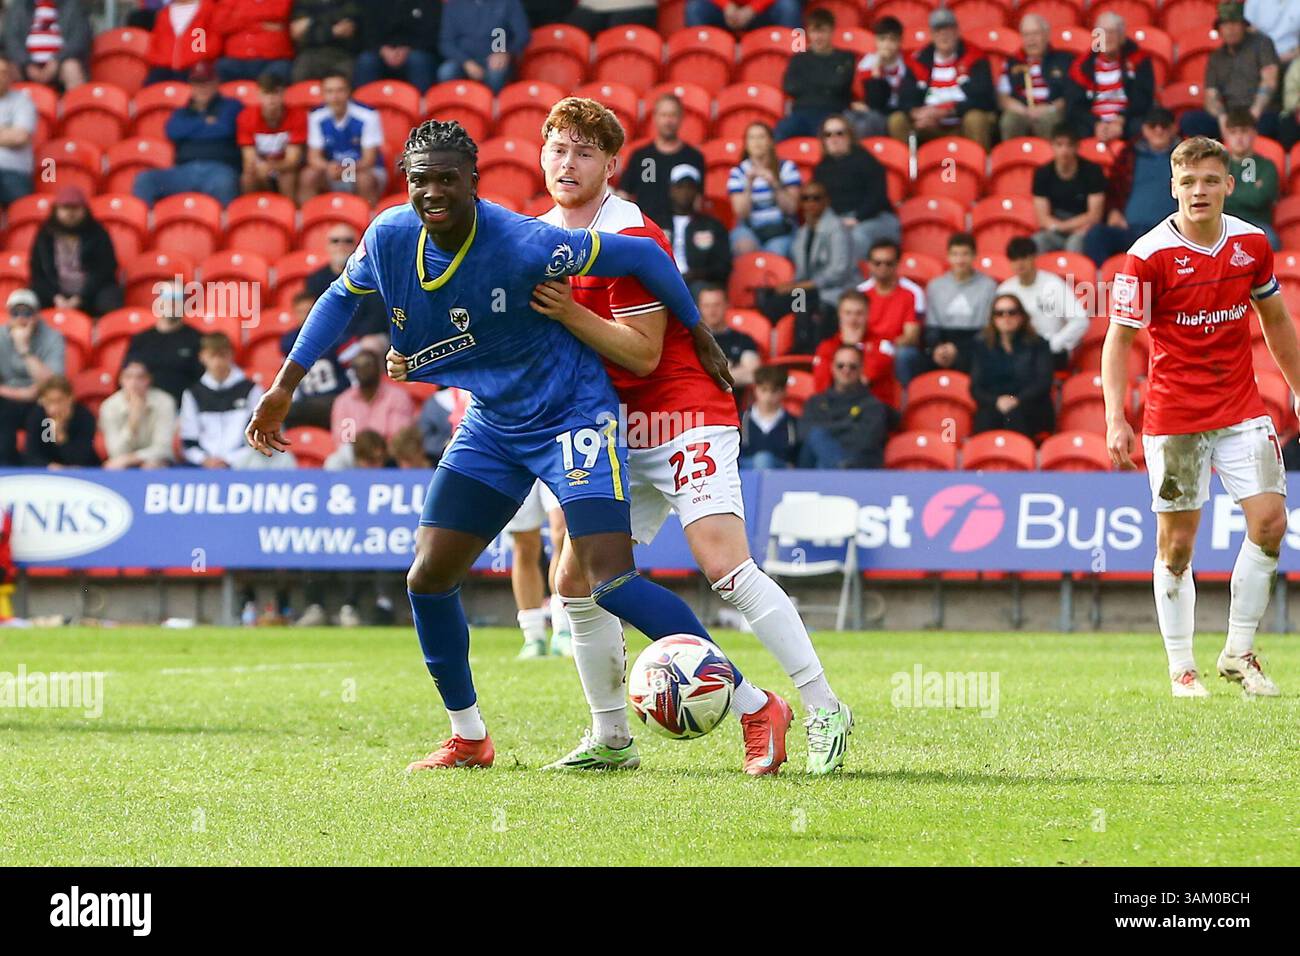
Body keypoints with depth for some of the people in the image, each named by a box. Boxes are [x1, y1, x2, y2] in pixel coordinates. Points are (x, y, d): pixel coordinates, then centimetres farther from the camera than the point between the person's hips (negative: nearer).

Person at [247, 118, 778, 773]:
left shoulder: (525, 245, -28)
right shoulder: (389, 238, -10)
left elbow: (641, 256, -17)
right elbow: (343, 296, 12)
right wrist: (284, 387, 10)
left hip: (571, 415, -7)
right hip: (491, 423, 7)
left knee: (611, 585, -20)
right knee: (428, 578, 2)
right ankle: (468, 738, 22)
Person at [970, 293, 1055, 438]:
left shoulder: (1037, 344, 11)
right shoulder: (982, 346, 17)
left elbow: (1044, 382, 0)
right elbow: (975, 387, 9)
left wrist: (1018, 400, -18)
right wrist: (996, 401, -13)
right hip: (992, 406, 1)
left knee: (1015, 415, -36)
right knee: (986, 416, -35)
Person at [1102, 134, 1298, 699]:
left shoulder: (1251, 244, 2)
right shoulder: (1149, 255, -11)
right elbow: (1119, 338, -9)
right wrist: (1115, 419, -18)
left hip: (1241, 408, 3)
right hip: (1174, 415, -3)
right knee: (1177, 542, 0)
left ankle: (1238, 653, 7)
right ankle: (1181, 669, 12)